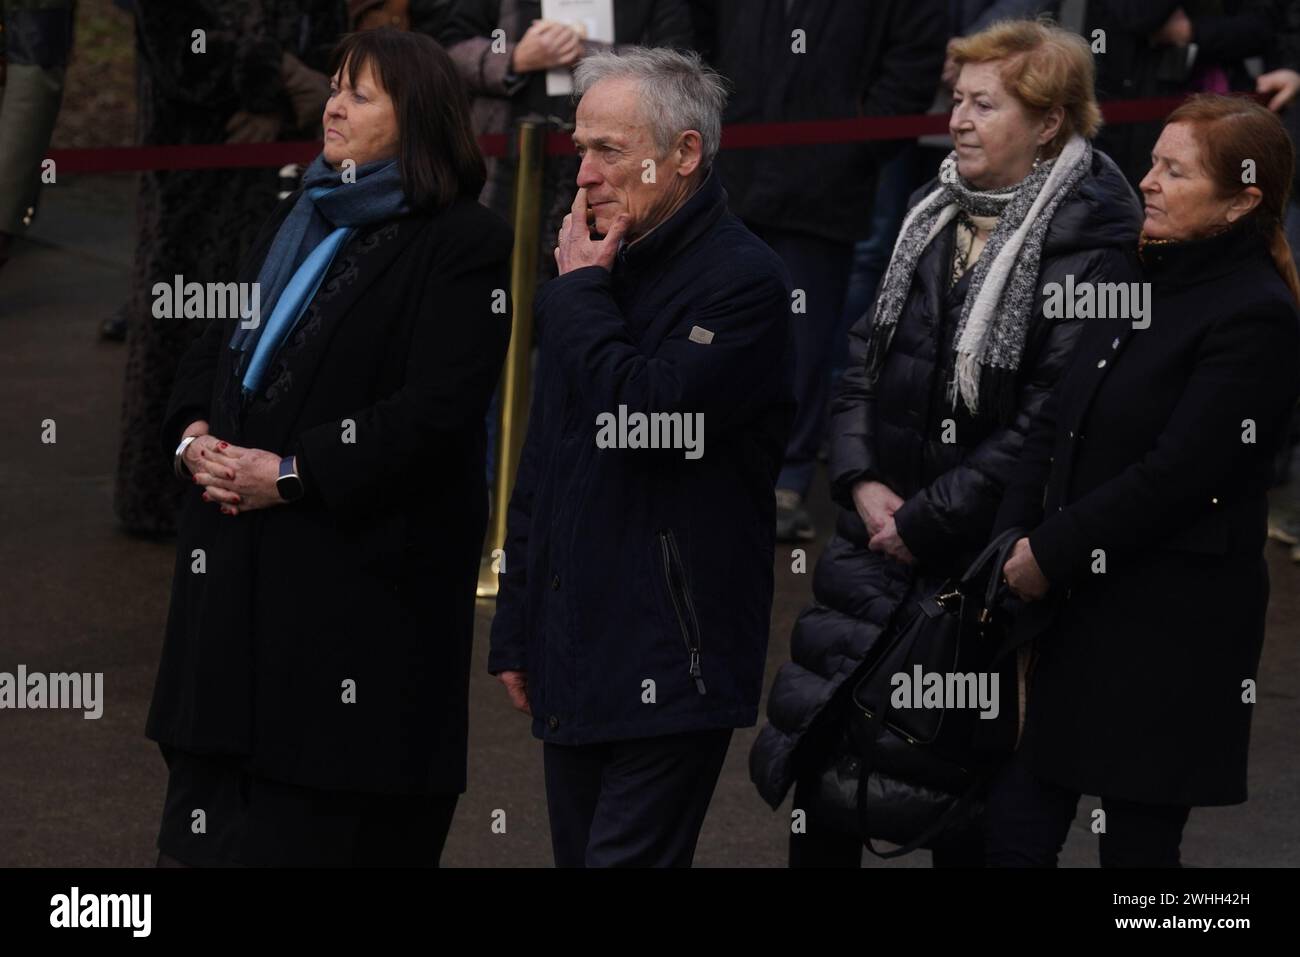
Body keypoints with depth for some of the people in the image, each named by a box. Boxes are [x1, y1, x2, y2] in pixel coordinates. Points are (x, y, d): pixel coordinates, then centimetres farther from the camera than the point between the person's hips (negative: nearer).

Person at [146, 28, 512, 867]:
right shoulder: (297, 223, 18)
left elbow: (437, 412, -18)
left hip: (363, 570, -8)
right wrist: (194, 434, 1)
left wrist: (290, 474, -18)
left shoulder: (461, 245, -8)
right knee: (211, 824, 9)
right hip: (241, 572, 8)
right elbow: (214, 349, 23)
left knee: (327, 827, -3)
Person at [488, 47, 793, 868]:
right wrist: (517, 630, 19)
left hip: (669, 670, -8)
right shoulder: (607, 270, 16)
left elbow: (646, 416, -24)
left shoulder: (743, 278, -10)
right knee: (579, 853, 10)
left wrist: (580, 291, -10)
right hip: (575, 662, 8)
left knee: (628, 856, -12)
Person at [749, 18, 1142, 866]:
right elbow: (869, 354, 13)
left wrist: (924, 520, -16)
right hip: (881, 534, 7)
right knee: (821, 736, 8)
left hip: (984, 563, -7)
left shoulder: (1091, 245, -15)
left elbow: (1045, 427, -19)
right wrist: (861, 479, -2)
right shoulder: (938, 212, 8)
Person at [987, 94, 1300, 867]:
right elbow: (1058, 426, 11)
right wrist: (1013, 542, -2)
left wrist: (1050, 551, -14)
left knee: (1138, 842, 2)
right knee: (1017, 831, 7)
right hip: (1076, 602, 8)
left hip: (1171, 625, -8)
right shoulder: (1143, 279, 11)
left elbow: (1175, 475, -19)